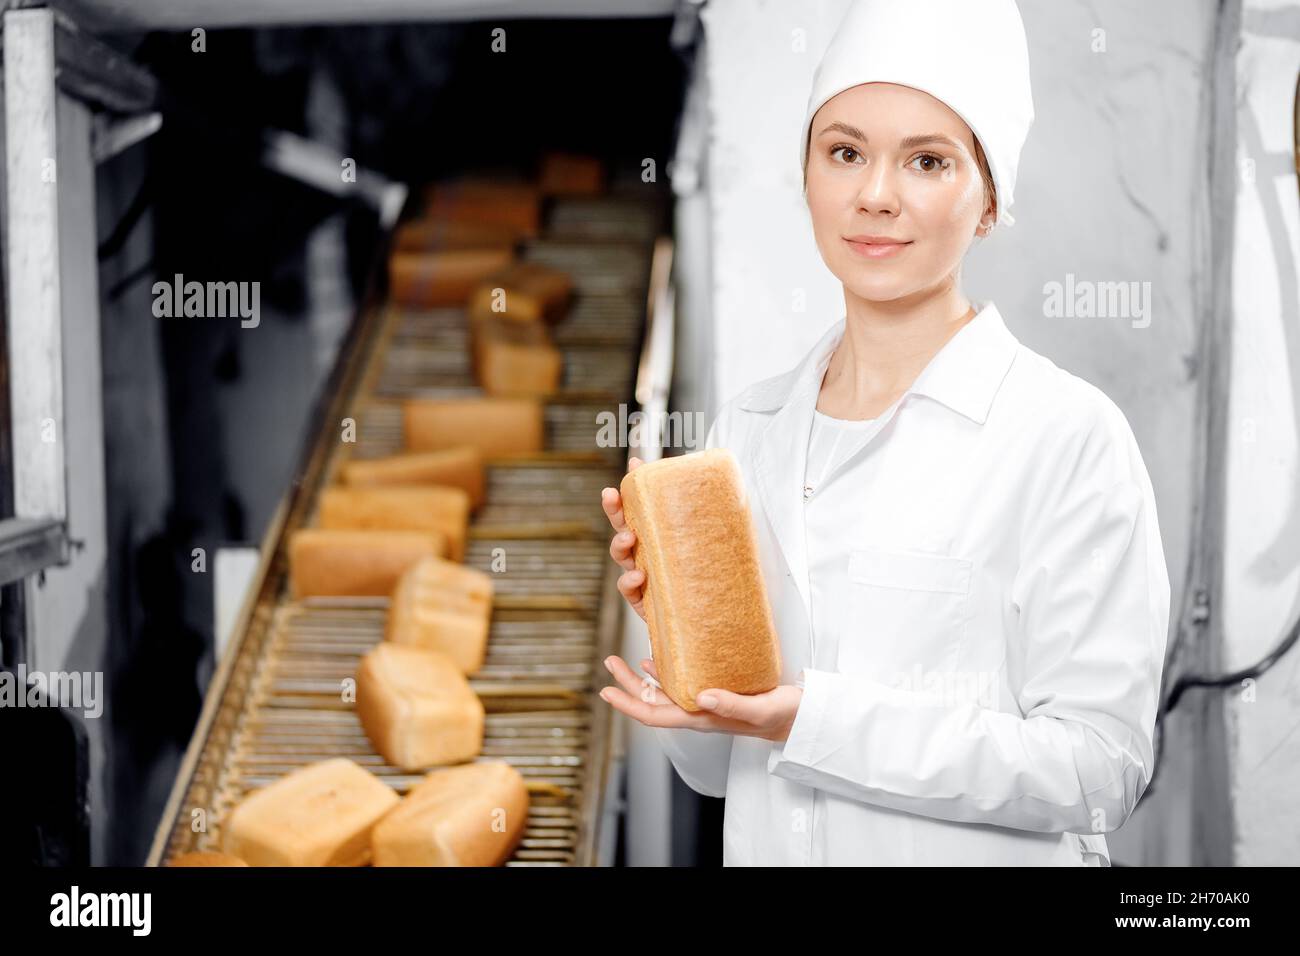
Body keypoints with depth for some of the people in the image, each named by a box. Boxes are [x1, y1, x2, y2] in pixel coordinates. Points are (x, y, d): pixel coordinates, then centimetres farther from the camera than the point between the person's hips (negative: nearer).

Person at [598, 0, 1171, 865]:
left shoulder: (1068, 434, -14)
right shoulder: (748, 428, 0)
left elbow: (1098, 770, -17)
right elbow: (718, 768, 6)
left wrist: (815, 721, -23)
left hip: (977, 852, -4)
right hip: (766, 848, 4)